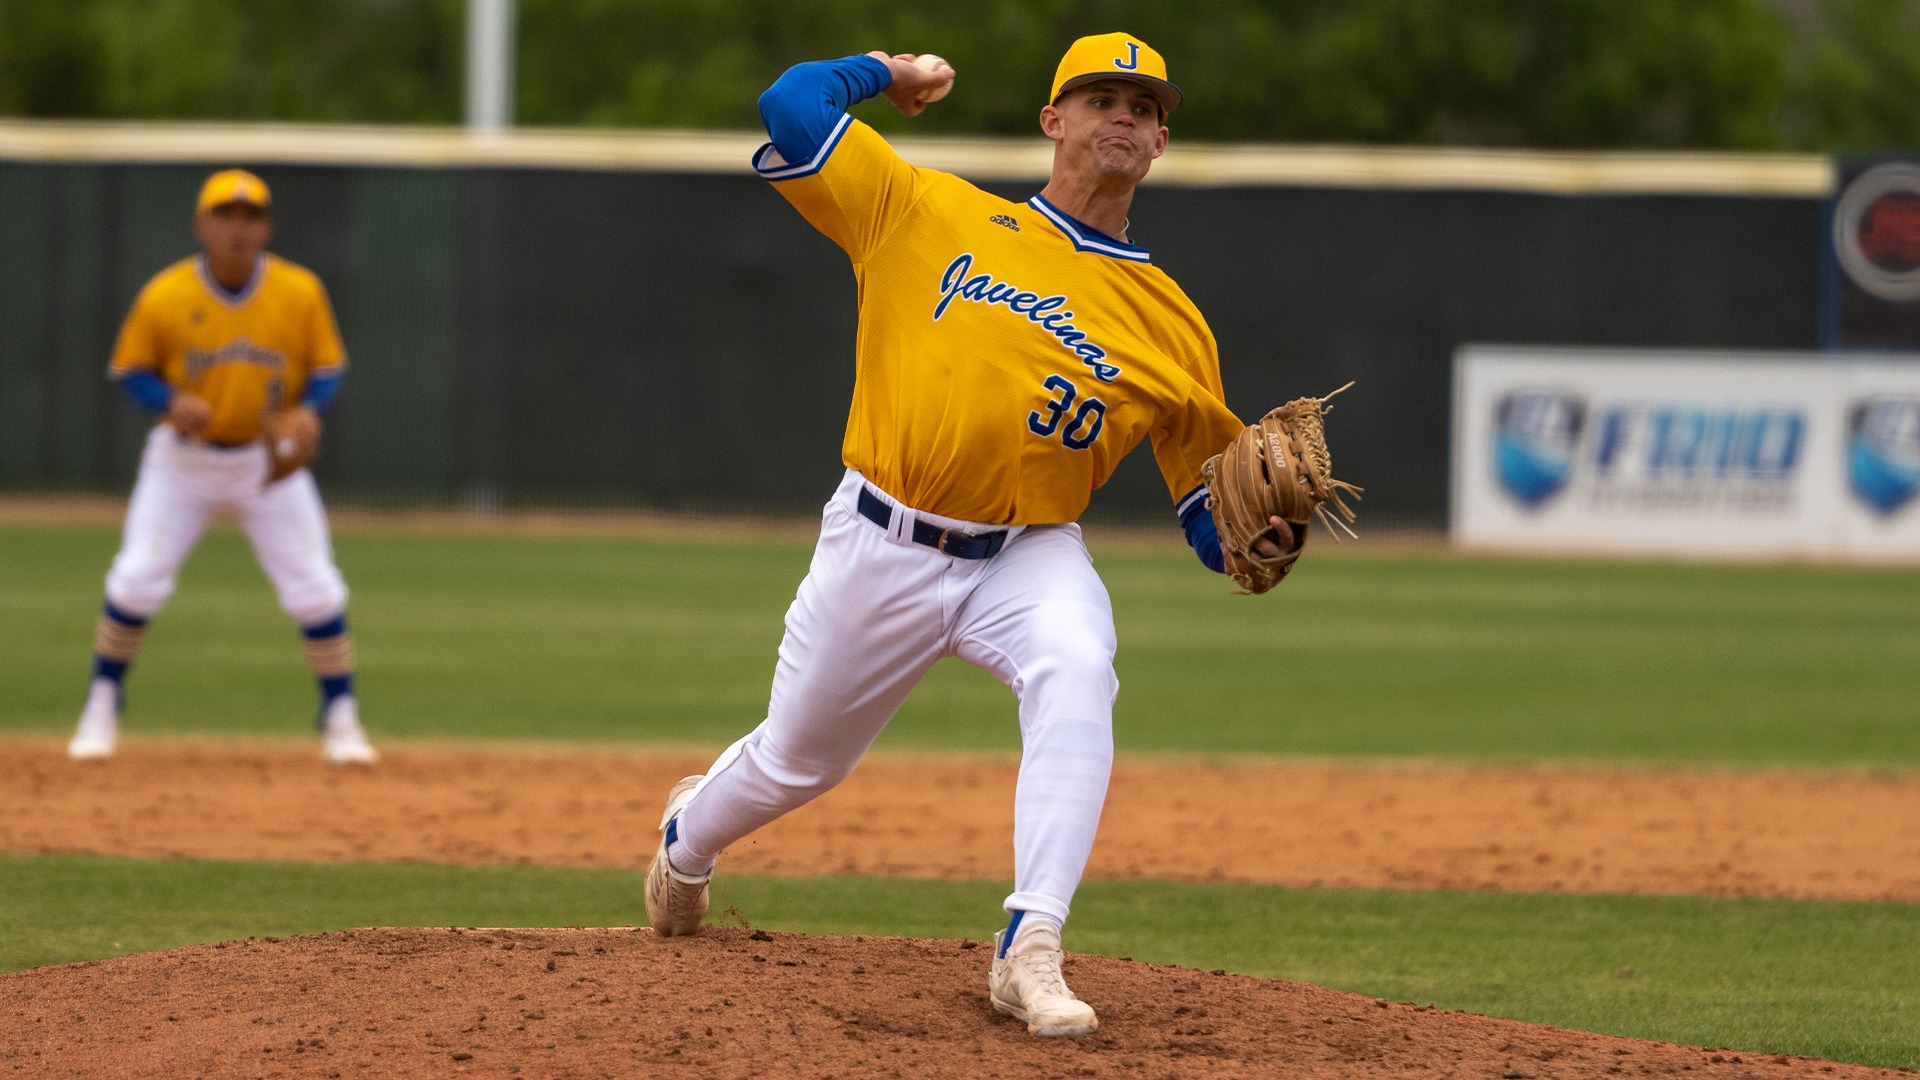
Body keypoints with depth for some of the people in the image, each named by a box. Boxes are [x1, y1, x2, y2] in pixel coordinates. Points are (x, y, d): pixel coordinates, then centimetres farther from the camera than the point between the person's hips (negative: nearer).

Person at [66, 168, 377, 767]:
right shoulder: (164, 297, -15)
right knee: (137, 579, -7)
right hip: (183, 458, -1)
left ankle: (341, 722, 10)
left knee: (315, 589, -3)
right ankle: (102, 705, 13)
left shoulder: (301, 292, -12)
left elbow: (328, 368, -2)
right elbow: (131, 370, -5)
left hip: (270, 458, 1)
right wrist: (170, 403, -25)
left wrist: (309, 409, -23)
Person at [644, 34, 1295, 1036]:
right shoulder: (934, 215, 1)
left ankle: (1030, 951, -36)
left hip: (1030, 556, 0)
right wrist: (888, 71, 13)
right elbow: (791, 103, -3)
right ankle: (689, 833, 52)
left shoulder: (1171, 328, 3)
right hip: (880, 547, 0)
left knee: (1076, 674, -34)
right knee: (796, 759, 15)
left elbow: (1212, 518, 5)